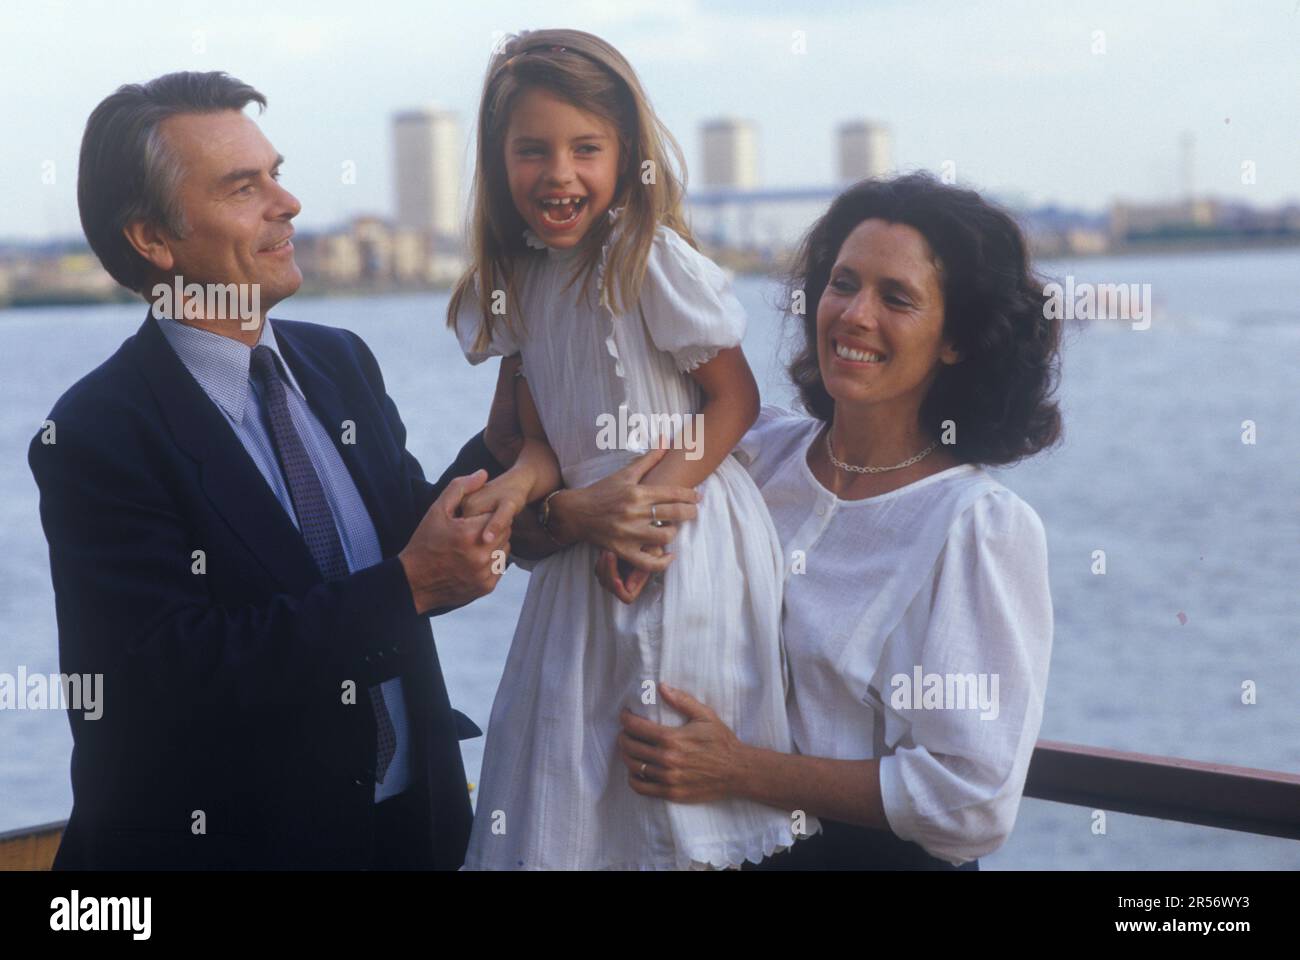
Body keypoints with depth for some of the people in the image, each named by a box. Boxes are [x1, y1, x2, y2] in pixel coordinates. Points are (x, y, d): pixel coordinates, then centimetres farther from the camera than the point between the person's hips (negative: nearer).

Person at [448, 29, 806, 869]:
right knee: (568, 787, 10)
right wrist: (523, 480, -13)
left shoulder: (653, 261, -13)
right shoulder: (519, 281, 7)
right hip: (586, 545, 7)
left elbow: (735, 398, -11)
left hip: (681, 534, -7)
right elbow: (550, 436, 9)